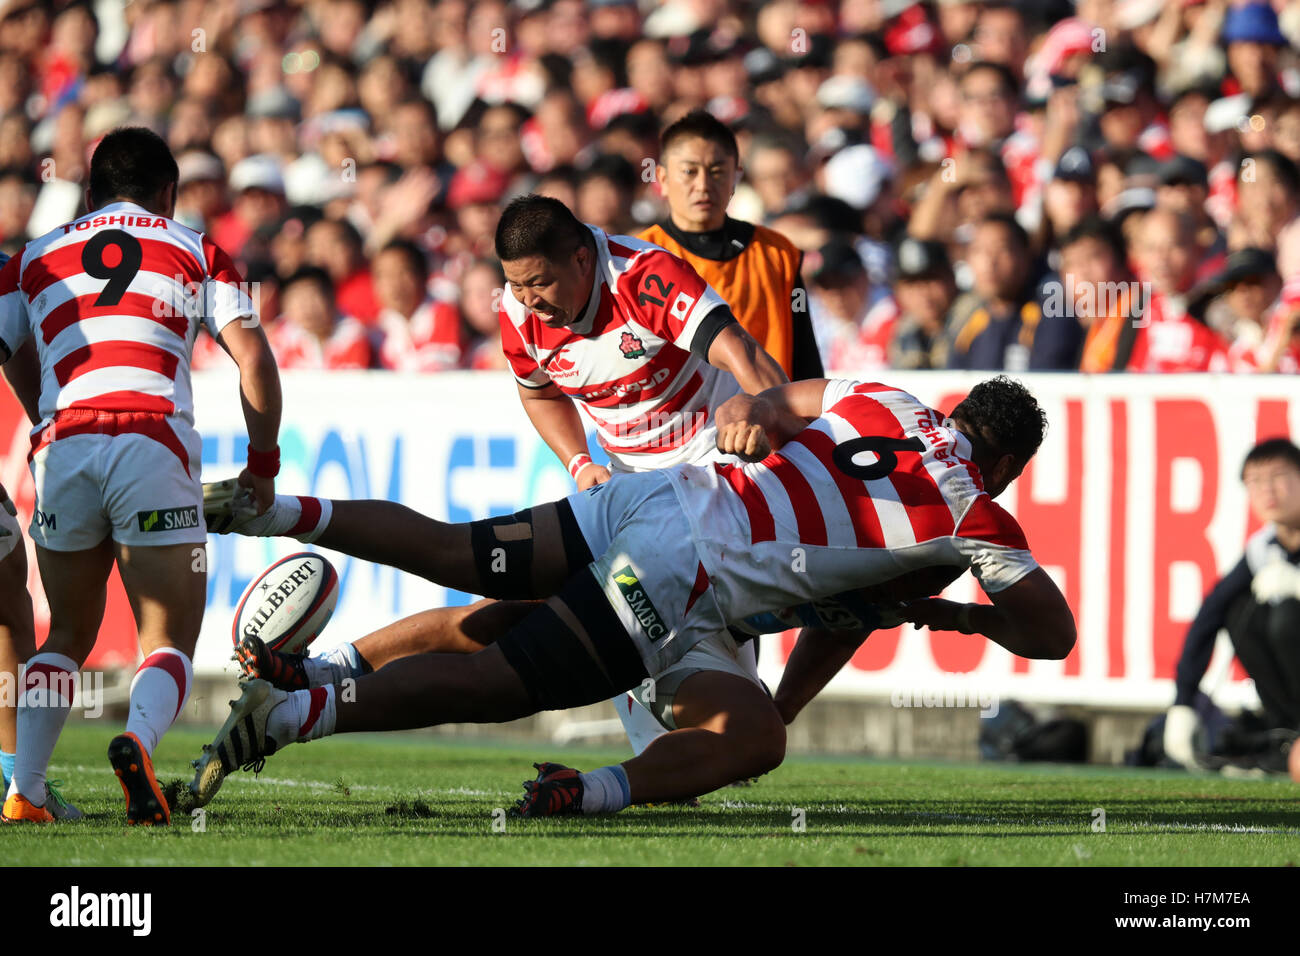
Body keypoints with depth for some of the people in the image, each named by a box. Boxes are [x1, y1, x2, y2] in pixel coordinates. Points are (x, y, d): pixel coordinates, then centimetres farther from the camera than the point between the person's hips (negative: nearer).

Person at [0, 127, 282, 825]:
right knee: (169, 640, 4)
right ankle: (139, 739, -28)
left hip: (61, 447, 2)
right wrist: (262, 466, 16)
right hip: (153, 445, -2)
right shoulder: (195, 251, 18)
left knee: (68, 634, 20)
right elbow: (253, 358, 7)